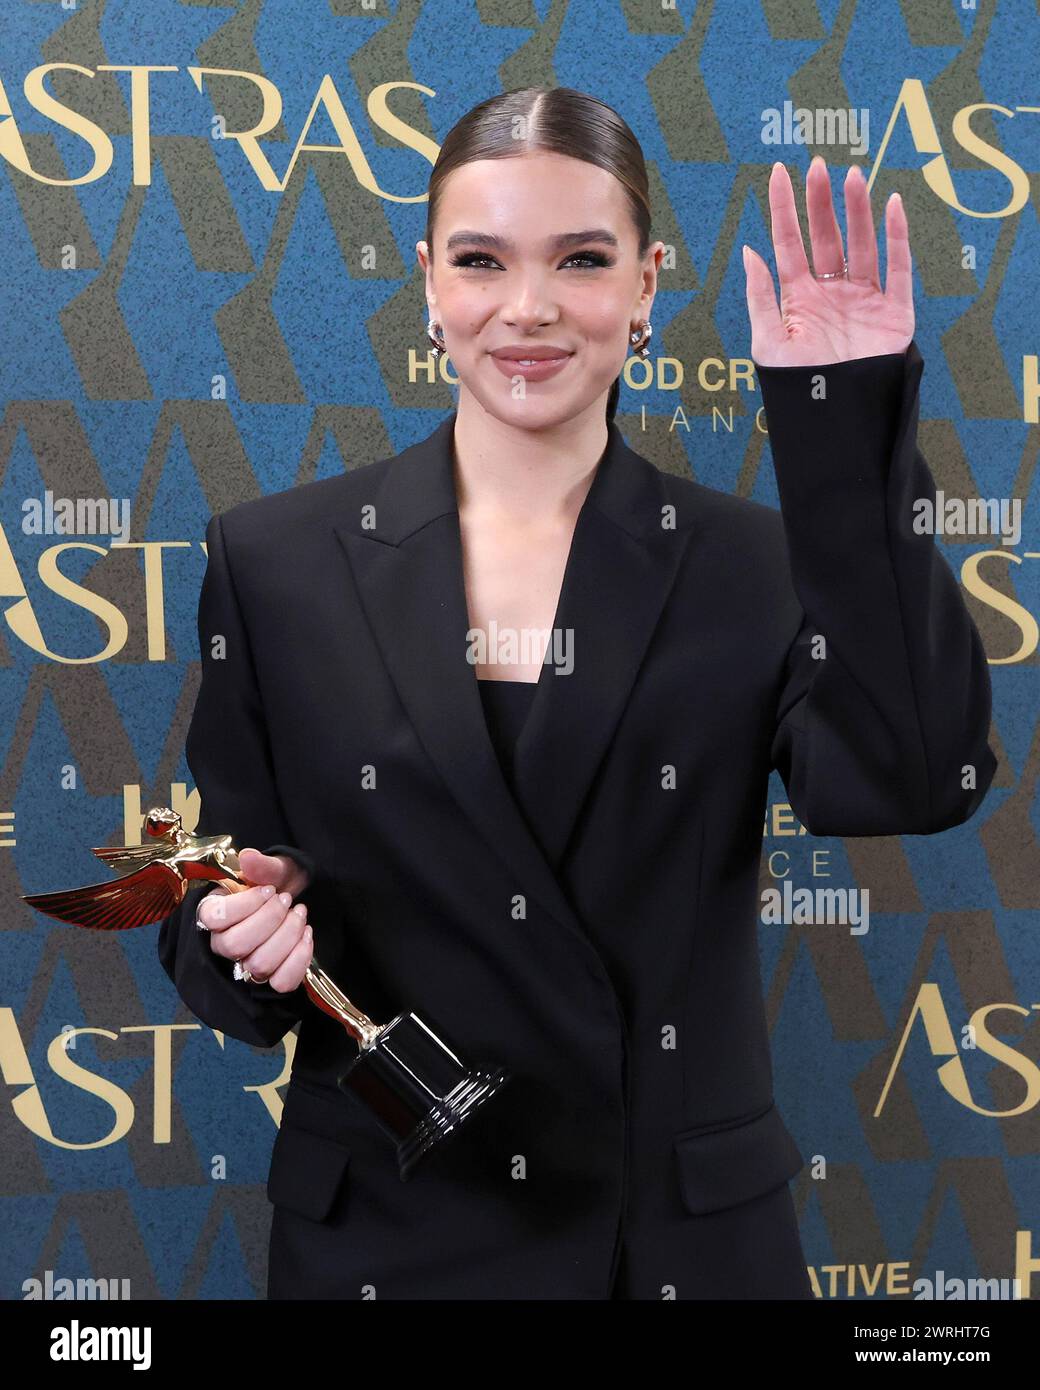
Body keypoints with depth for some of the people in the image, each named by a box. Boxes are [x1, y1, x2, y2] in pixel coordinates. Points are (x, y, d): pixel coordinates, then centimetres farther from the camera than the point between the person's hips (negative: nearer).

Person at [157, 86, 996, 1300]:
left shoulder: (757, 563, -4)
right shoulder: (275, 560, -3)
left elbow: (911, 781, -22)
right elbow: (211, 926, 3)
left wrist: (848, 429, -22)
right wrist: (250, 936, -20)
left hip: (692, 1241, 0)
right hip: (381, 1240, 0)